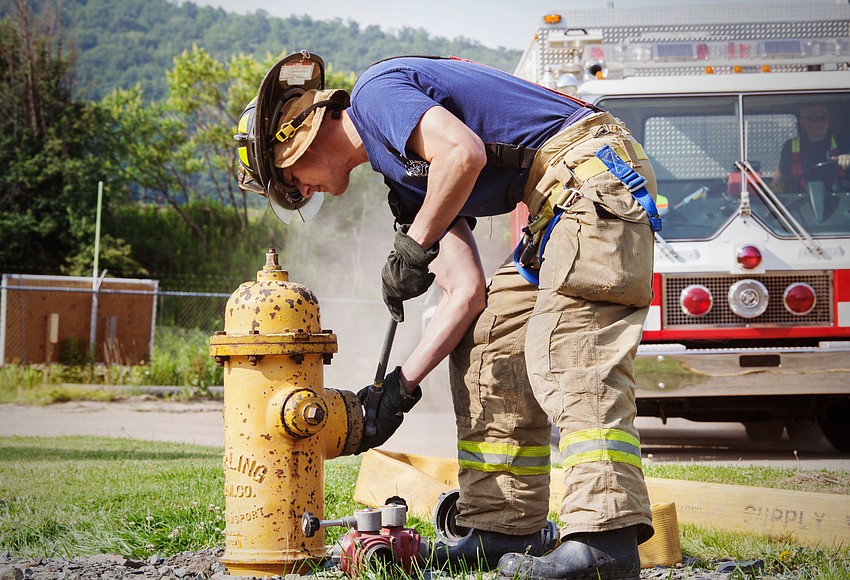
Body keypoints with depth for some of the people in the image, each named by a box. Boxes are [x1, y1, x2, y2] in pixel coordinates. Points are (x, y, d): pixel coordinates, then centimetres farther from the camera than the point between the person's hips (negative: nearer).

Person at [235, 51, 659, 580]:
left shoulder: (376, 91, -3)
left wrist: (413, 248, -11)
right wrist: (402, 384, 10)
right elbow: (467, 291, 14)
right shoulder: (411, 177, 22)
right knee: (489, 349, 11)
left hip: (594, 175, -10)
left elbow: (464, 151, -22)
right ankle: (505, 528, 9)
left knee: (567, 354, -19)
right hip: (563, 205, 10)